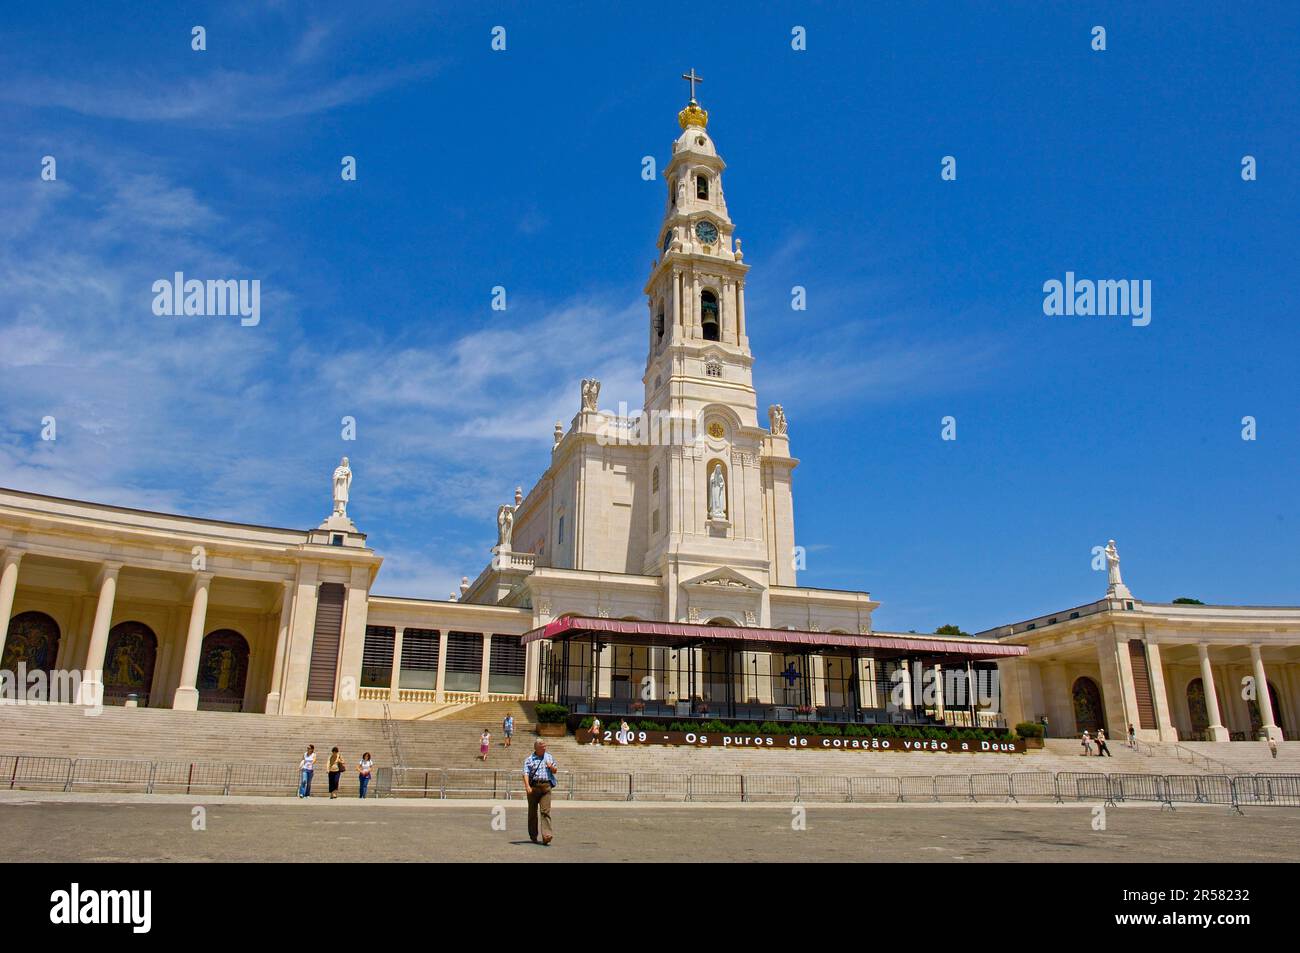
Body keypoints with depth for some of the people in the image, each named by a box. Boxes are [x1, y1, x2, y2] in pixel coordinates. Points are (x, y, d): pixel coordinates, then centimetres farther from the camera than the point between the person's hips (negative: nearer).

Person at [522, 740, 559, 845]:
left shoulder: (549, 757, 15)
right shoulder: (529, 759, 5)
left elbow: (554, 771, 21)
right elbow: (526, 773, -7)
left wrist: (551, 767, -2)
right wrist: (527, 786, -23)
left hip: (546, 786, 1)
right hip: (533, 786, -1)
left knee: (545, 811, -11)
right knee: (532, 812, 7)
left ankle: (546, 835, -19)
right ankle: (533, 836, 21)